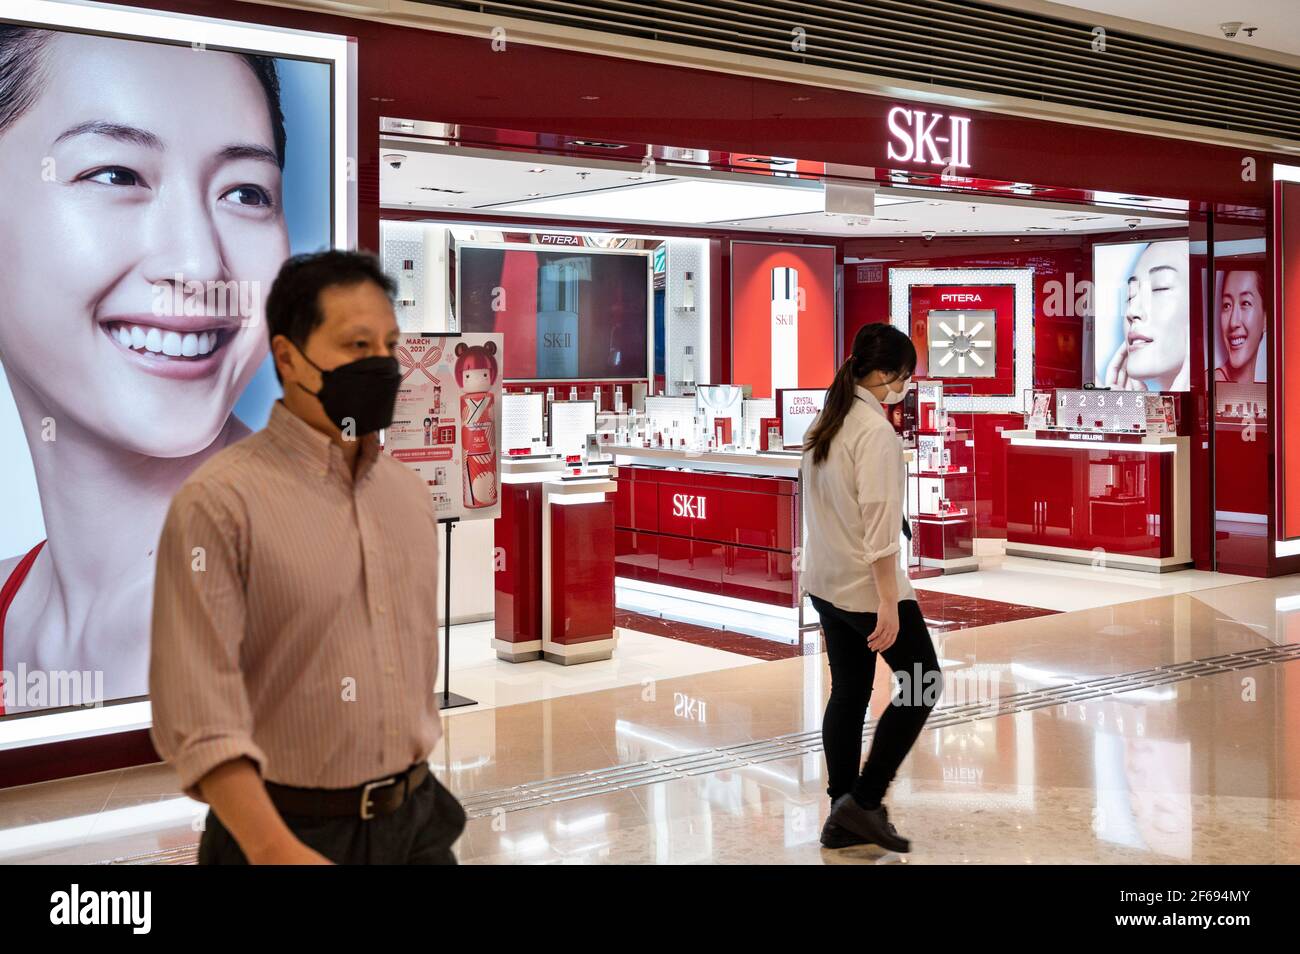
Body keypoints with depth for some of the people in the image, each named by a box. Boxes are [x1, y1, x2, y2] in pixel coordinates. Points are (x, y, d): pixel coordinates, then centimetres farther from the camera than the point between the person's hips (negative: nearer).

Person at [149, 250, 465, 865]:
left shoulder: (410, 494, 6)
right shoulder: (220, 502, -14)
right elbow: (197, 705, -20)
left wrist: (421, 803, 16)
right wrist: (276, 851, -28)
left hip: (417, 821, 5)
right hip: (292, 831, -5)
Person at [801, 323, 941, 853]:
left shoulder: (825, 423, 10)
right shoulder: (876, 430, -18)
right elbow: (879, 521, -23)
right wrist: (888, 602, -23)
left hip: (827, 583, 9)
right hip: (868, 586, -9)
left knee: (848, 693, 12)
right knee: (923, 685, 2)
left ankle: (843, 817, 16)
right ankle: (863, 800, 0)